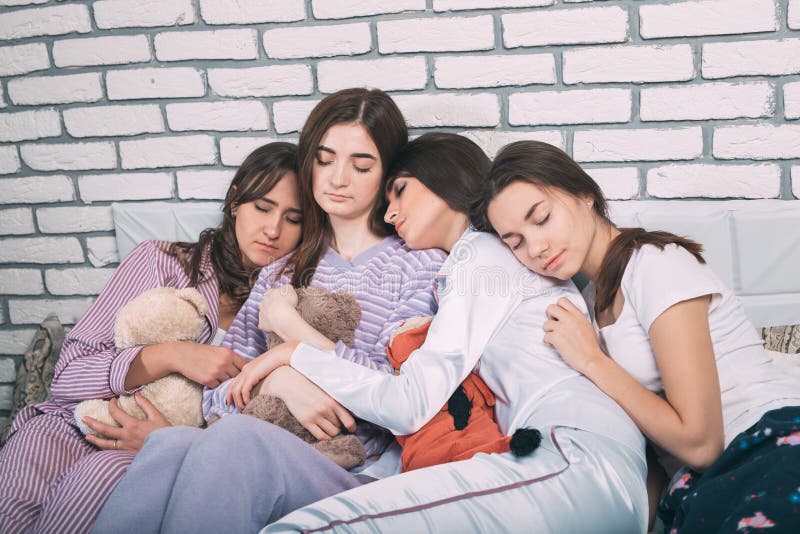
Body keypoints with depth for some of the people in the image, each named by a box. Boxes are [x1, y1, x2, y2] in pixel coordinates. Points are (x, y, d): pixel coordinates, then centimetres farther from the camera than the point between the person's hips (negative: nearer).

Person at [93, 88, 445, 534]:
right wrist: (281, 378, -12)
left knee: (234, 440, -36)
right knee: (172, 443, -33)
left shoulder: (418, 266, 8)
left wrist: (287, 322, -2)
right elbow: (221, 391, 13)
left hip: (358, 472, -3)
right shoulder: (283, 272, 23)